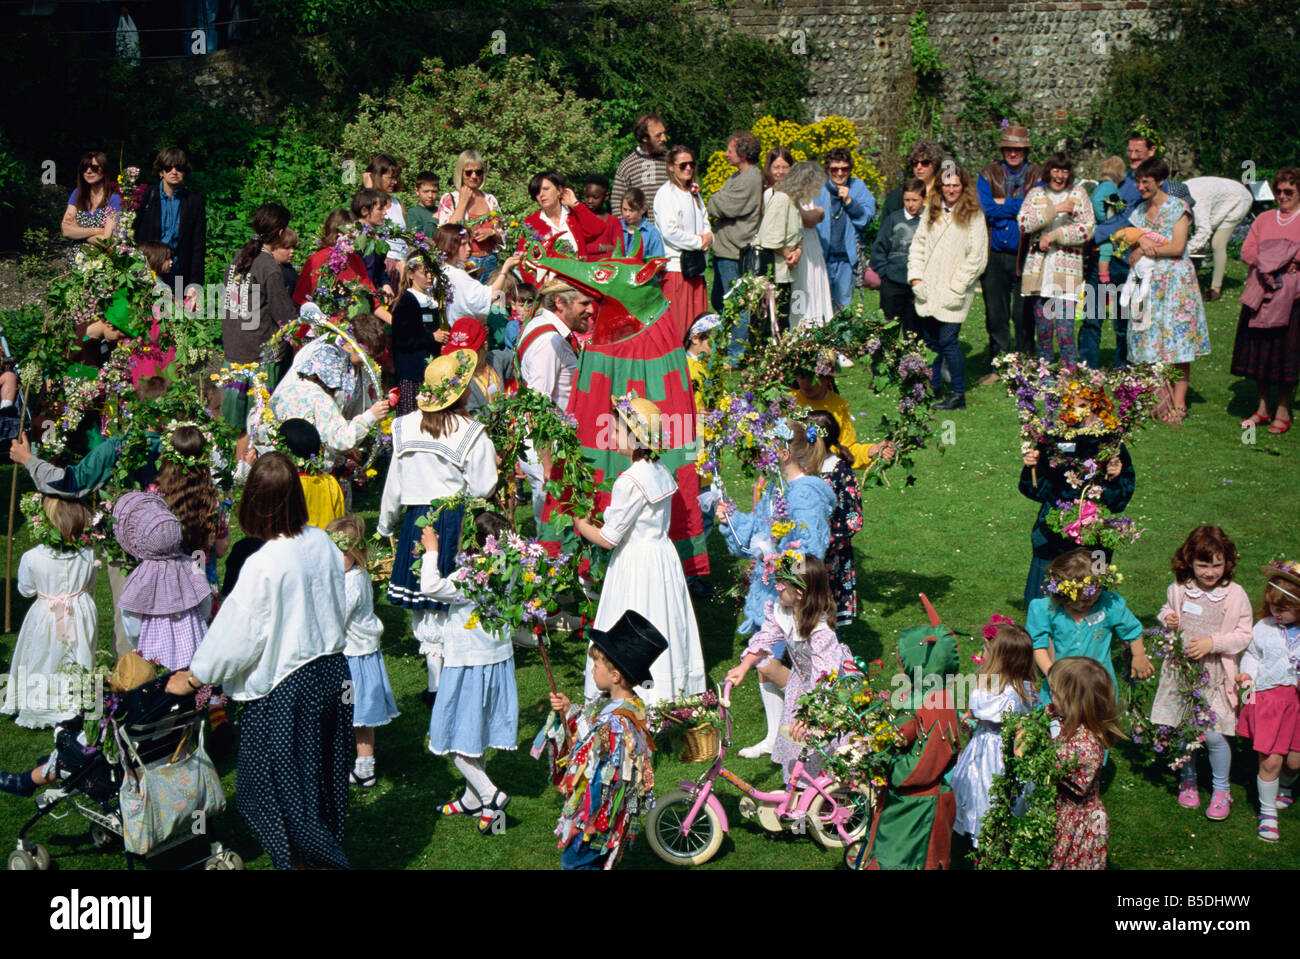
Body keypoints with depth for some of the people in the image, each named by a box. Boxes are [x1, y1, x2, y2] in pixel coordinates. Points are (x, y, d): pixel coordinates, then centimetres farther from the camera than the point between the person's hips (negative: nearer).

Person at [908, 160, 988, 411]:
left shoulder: (973, 216, -5)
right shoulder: (932, 212, 11)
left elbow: (976, 258, -8)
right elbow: (918, 244, 13)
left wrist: (956, 288, -11)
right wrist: (916, 276, 1)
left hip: (953, 293, -5)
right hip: (928, 292, 5)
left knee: (947, 341, -10)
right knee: (930, 340, 10)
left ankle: (959, 395, -3)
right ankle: (934, 387, 25)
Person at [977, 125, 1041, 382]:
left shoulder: (1037, 176, 7)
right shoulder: (988, 175, 10)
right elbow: (986, 208, -5)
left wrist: (1002, 204, -7)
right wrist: (1017, 207, -6)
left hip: (1024, 255, -1)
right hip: (995, 254, 2)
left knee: (1023, 315, 0)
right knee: (995, 314, 5)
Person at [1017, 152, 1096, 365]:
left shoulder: (1078, 194, 9)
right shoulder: (1036, 194, 11)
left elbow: (1088, 229, -1)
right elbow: (1023, 224, -6)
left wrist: (1053, 236, -8)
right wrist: (1054, 209, -14)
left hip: (1067, 269, -2)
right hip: (1038, 268, 2)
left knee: (1065, 333, -9)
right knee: (1043, 333, 4)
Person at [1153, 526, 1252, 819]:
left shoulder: (1235, 595, -10)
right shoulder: (1178, 589, -2)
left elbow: (1243, 636, -5)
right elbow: (1168, 611, 17)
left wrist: (1212, 643, -18)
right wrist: (1167, 620, -6)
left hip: (1213, 675, -2)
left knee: (1212, 735, -5)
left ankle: (1221, 790, 16)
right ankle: (1188, 780, 34)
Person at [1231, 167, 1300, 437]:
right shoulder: (1264, 219, 15)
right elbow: (1246, 251, 6)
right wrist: (1269, 261, -8)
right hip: (1260, 292, 4)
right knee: (1259, 350, 5)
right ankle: (1262, 409, 16)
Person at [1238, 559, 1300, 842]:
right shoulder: (1263, 628, -3)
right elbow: (1251, 654, 14)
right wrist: (1248, 674, -5)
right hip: (1268, 698, -1)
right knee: (1270, 760, -4)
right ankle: (1267, 812, 14)